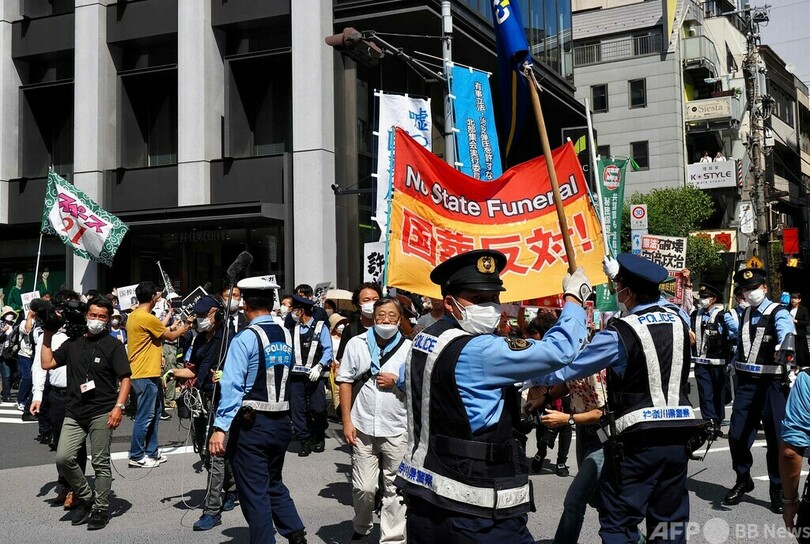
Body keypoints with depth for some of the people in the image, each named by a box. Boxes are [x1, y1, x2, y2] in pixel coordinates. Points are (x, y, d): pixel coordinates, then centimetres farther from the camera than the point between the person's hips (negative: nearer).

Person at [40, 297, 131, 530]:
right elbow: (47, 363, 11)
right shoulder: (73, 343, 13)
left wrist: (119, 406, -16)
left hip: (102, 413, -4)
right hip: (75, 413, 4)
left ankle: (100, 509, 13)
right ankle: (85, 497, 16)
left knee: (100, 463, 1)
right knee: (63, 458, -5)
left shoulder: (113, 345, -1)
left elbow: (125, 378, -5)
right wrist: (48, 336, 8)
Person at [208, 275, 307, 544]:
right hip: (282, 422, 6)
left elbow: (232, 386, -19)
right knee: (274, 484, 22)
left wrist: (220, 427, -20)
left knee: (254, 492, 5)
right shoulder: (286, 336, 6)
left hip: (252, 424, -6)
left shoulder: (246, 338, -13)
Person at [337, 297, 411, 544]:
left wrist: (397, 382, -11)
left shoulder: (409, 348, 1)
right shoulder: (357, 343, 4)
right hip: (363, 428, 1)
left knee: (394, 490, 5)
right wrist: (347, 421, 2)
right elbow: (345, 382, 6)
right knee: (363, 488, 3)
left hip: (396, 430, 0)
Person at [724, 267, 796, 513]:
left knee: (776, 437, 1)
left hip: (771, 382, -5)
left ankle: (777, 490, 16)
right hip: (746, 382, 5)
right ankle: (743, 480, 25)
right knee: (737, 435, 4)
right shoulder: (745, 314, 13)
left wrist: (785, 350, -51)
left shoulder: (778, 313, -8)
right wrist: (737, 370, 19)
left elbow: (787, 333, -29)